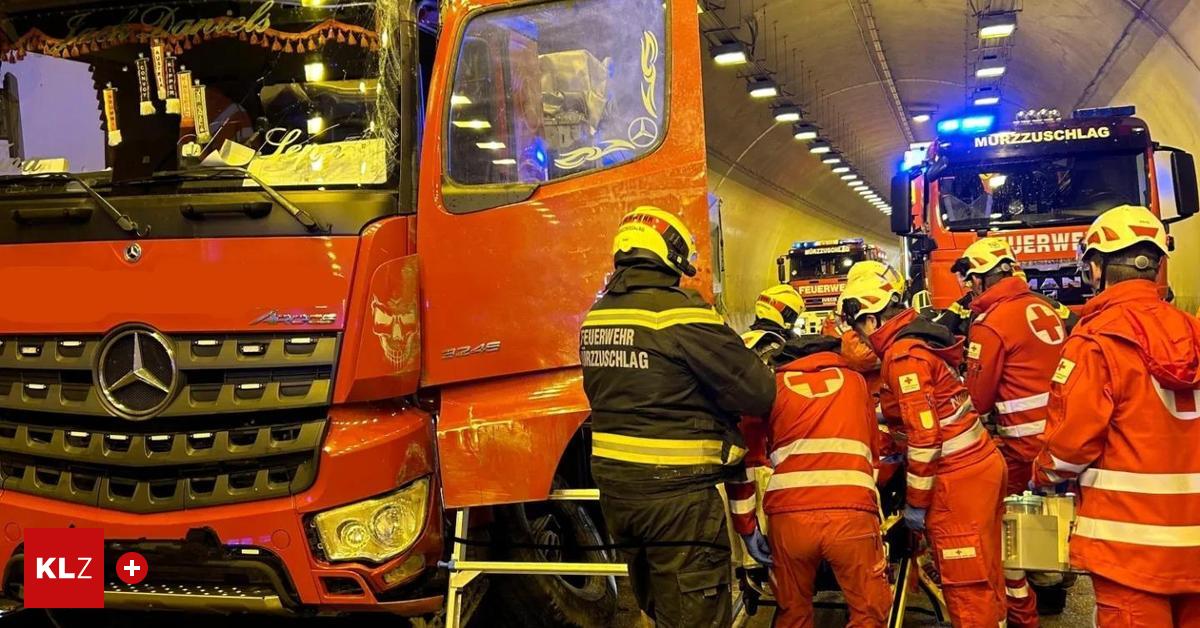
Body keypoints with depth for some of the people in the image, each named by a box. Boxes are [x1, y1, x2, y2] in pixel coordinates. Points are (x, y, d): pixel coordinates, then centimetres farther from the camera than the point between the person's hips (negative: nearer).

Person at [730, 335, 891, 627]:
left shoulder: (772, 386, 18)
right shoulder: (855, 381, 22)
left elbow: (745, 456, 10)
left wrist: (747, 526, 15)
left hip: (789, 516, 1)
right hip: (852, 514, 0)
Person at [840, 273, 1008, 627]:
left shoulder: (903, 354, -16)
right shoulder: (921, 339, 12)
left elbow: (925, 435, -20)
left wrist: (916, 502, -13)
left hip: (958, 477, -10)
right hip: (984, 463, 10)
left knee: (966, 584, 1)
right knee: (984, 574, 20)